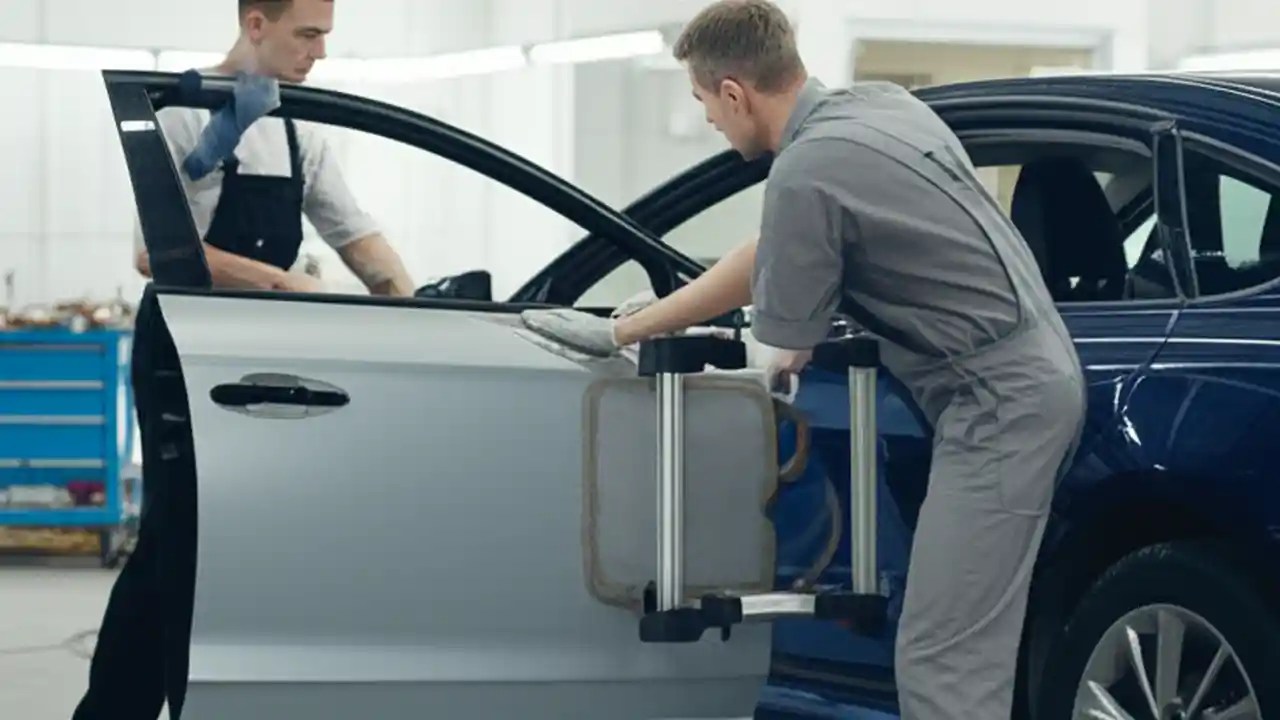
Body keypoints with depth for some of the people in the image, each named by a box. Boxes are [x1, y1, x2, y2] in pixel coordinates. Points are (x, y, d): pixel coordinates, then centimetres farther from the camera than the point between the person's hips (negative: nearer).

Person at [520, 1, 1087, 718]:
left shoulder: (805, 172, -18)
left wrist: (789, 359, 20)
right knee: (971, 650, 11)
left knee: (942, 661, -10)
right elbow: (768, 258, 21)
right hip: (1036, 374, 10)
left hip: (1000, 399, -10)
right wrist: (618, 331, 26)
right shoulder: (881, 102, 11)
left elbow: (791, 345, -5)